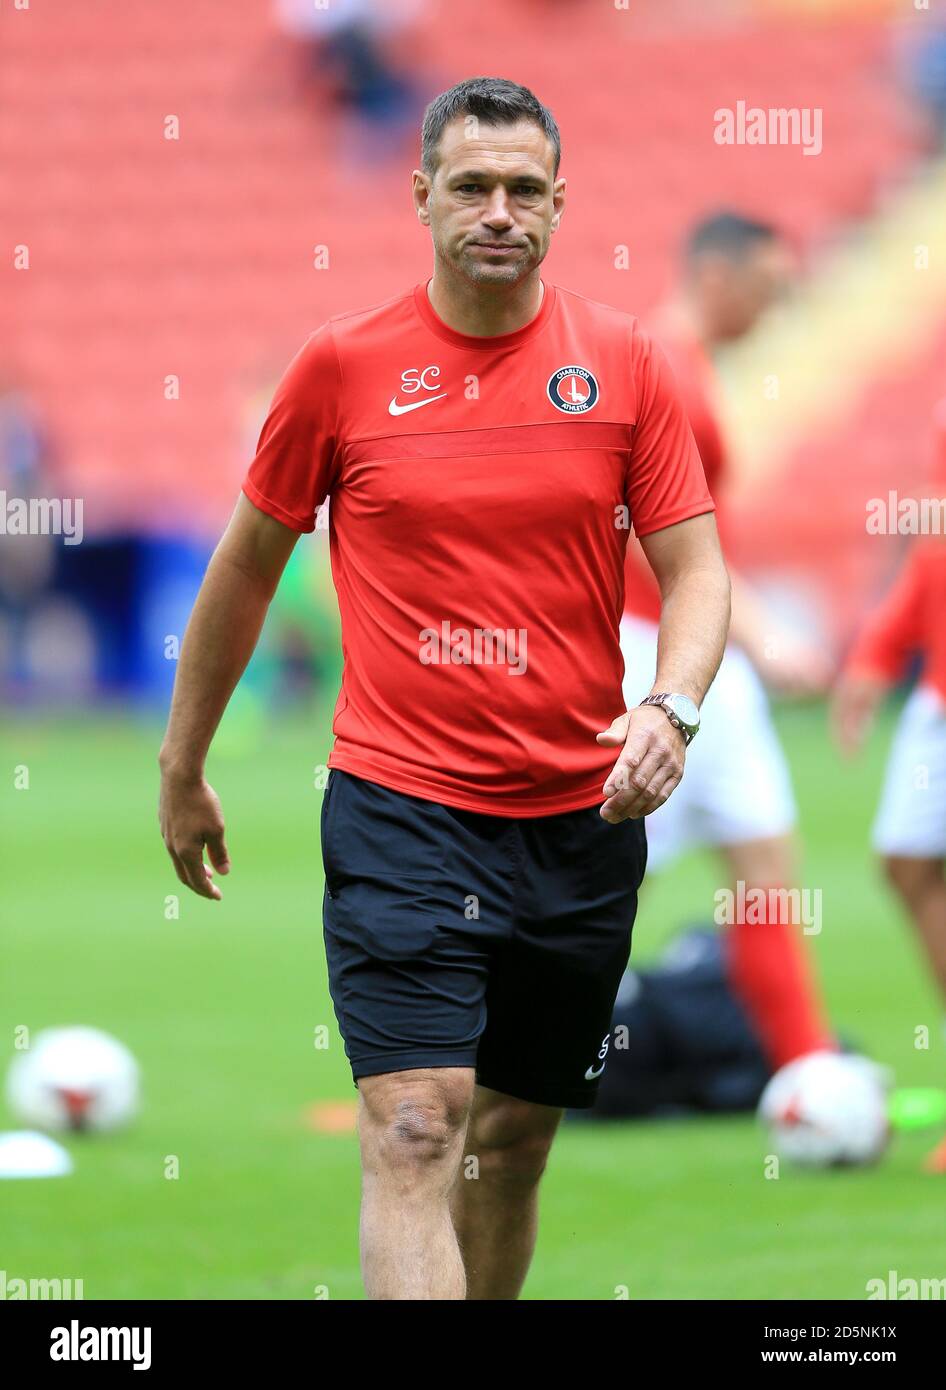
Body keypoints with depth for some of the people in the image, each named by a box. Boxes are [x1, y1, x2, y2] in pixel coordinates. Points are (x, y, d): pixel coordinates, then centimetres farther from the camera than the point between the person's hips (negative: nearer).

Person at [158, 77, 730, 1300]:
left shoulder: (623, 361, 1)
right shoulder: (344, 364, -2)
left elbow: (694, 566, 3)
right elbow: (245, 568, 9)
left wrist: (671, 708, -18)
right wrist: (181, 769, 15)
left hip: (582, 816, 3)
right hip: (400, 805, -3)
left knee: (516, 1137, 13)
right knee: (414, 1132, -15)